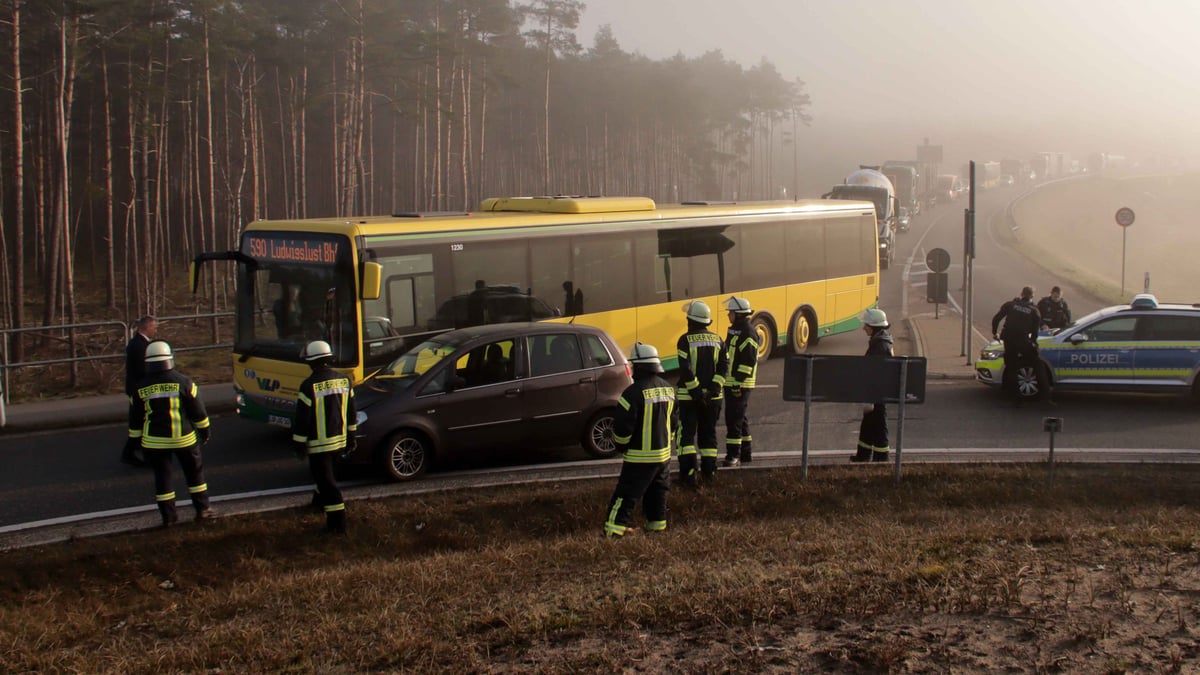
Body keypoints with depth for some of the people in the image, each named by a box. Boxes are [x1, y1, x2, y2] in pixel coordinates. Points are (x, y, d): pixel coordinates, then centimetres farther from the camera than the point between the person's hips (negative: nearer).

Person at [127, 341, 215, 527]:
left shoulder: (140, 388, -2)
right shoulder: (183, 382, -8)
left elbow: (135, 419, 5)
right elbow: (198, 410, -3)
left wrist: (136, 439, 16)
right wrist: (205, 430, 10)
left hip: (154, 441, 1)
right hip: (184, 438, -1)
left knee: (162, 476, 9)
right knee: (195, 472, 14)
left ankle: (168, 516, 11)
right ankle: (202, 510, 16)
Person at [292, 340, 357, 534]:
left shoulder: (309, 386, -18)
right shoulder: (344, 380, 2)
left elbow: (302, 418, -15)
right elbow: (351, 412, 11)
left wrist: (299, 444, -6)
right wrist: (351, 436, 20)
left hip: (318, 443, -7)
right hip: (339, 439, 7)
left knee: (325, 480, -3)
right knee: (325, 472, 28)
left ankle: (337, 523, -6)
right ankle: (321, 499, 49)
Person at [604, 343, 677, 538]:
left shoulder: (634, 392, -21)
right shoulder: (668, 389, 4)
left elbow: (622, 425, -19)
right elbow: (674, 419, 15)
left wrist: (621, 444, -1)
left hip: (640, 456, -7)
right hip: (663, 452, 7)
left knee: (626, 493, -4)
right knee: (657, 491, 20)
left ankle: (614, 529, -5)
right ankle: (657, 523, 26)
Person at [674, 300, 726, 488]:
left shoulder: (685, 340, -11)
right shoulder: (717, 339, 4)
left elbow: (685, 369, -18)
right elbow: (723, 366, -4)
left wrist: (695, 391, -14)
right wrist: (714, 388, -8)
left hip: (688, 395, -4)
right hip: (712, 395, 4)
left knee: (687, 433, 0)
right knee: (708, 432, 16)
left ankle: (688, 472, -9)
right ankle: (708, 470, 22)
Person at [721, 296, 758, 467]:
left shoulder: (747, 333, -15)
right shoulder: (734, 330, 16)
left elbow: (748, 361, -20)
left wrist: (738, 381, -23)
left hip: (740, 384, -10)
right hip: (730, 383, 10)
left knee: (734, 419, -11)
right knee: (740, 418, 15)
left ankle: (734, 455, -9)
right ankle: (745, 453, 23)